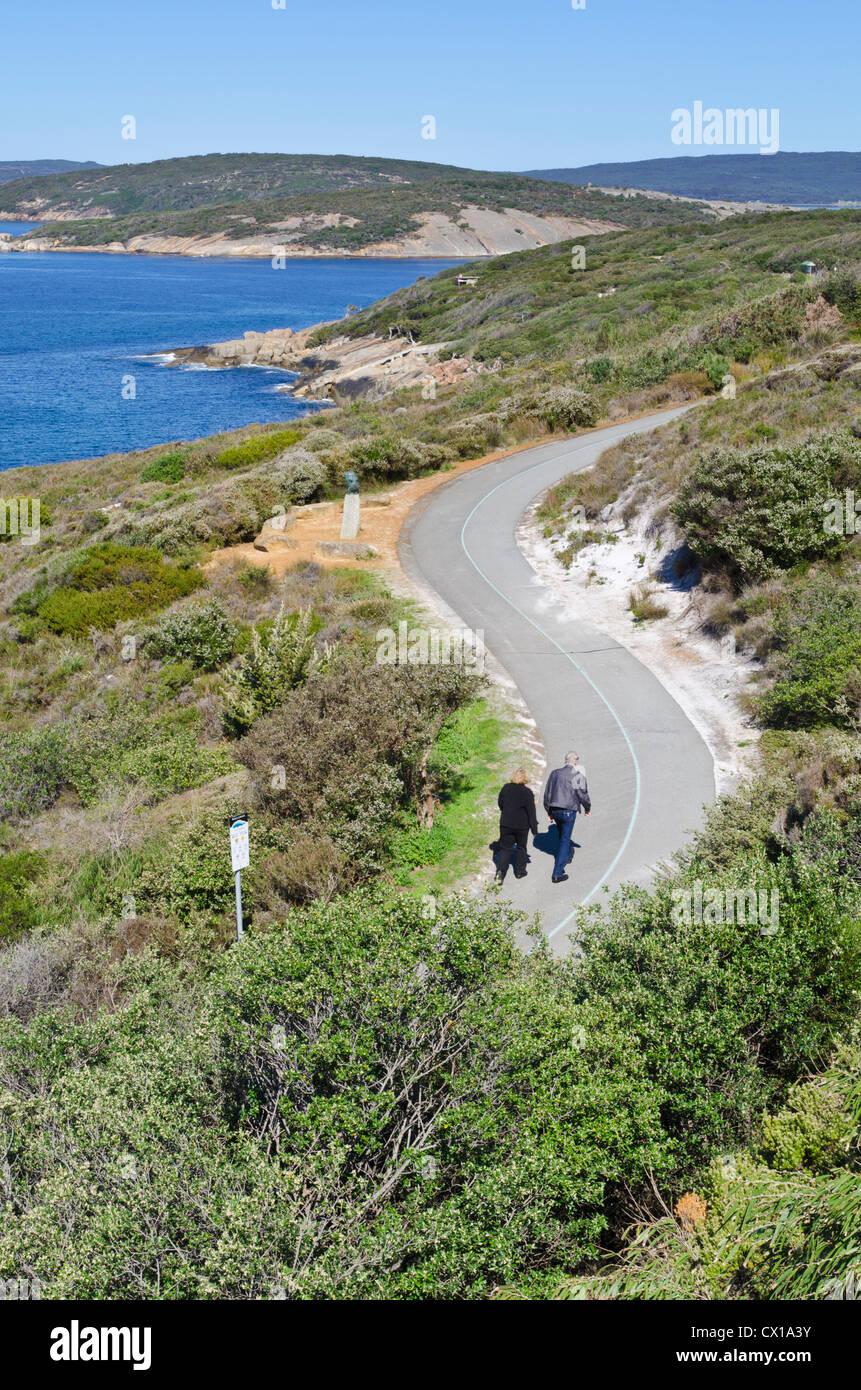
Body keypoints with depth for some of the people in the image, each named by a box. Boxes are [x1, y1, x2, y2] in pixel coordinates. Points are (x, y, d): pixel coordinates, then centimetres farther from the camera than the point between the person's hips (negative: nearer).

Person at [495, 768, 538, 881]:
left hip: (505, 824, 2)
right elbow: (531, 812, -13)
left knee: (505, 847, 9)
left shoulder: (506, 788, -4)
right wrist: (534, 829, -5)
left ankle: (500, 869, -9)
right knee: (521, 847, 17)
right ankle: (520, 871, 25)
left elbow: (500, 803, 10)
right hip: (522, 825, -2)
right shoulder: (527, 793, -15)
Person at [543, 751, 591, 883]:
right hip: (569, 811, -5)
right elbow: (583, 795, -7)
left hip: (555, 811, 5)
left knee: (562, 836, 27)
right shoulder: (578, 775, -10)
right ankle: (557, 873, -3)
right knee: (564, 840, 0)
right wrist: (587, 808, 13)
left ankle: (568, 855, 52)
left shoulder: (555, 773, 6)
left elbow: (547, 794, 10)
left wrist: (549, 811, 19)